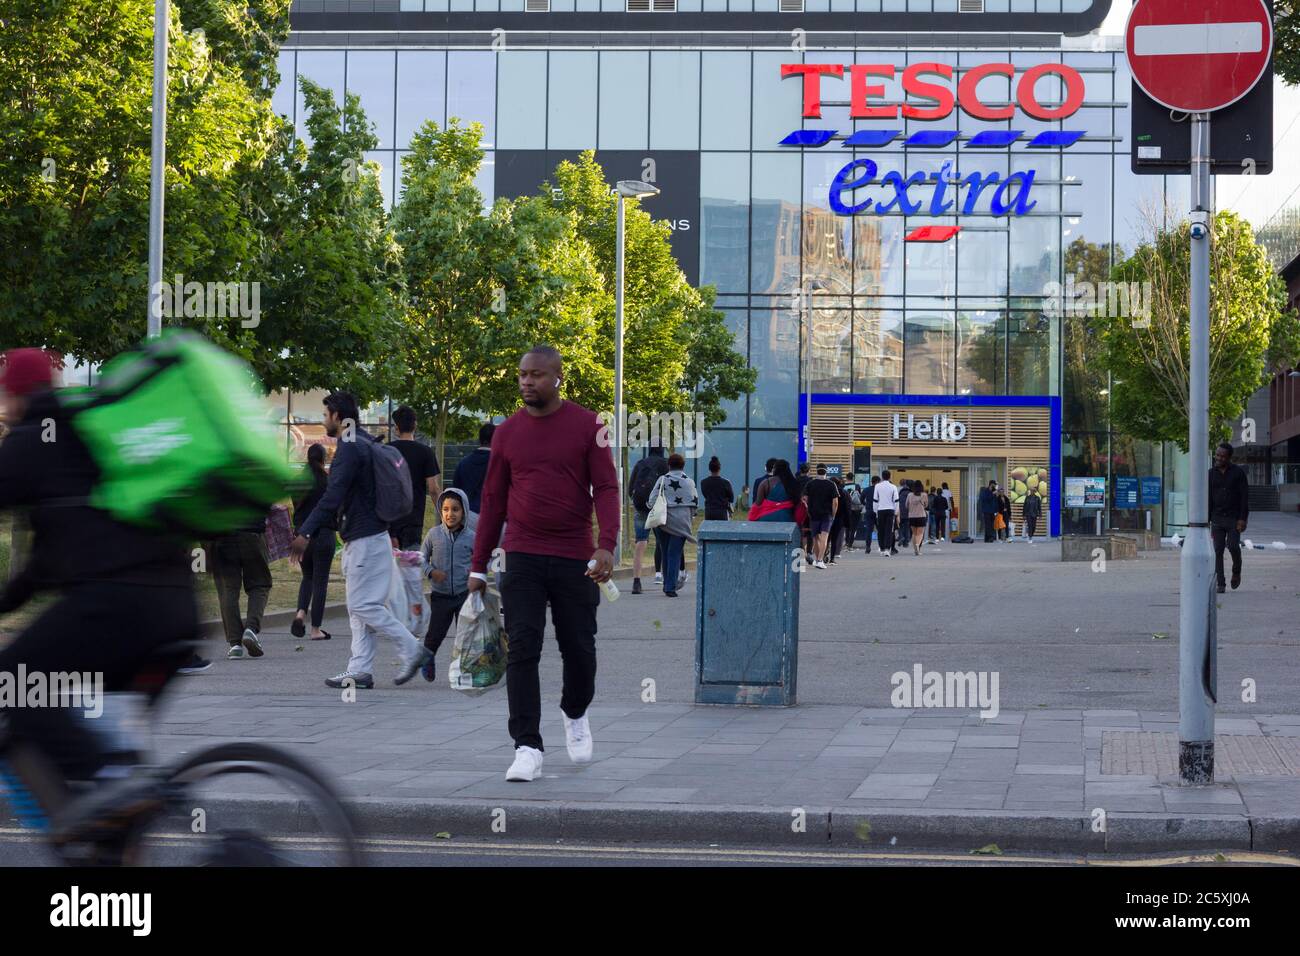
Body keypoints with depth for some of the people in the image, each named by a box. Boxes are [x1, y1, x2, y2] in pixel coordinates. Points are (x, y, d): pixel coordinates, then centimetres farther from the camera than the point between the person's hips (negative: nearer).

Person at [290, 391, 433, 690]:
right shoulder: (365, 443, 16)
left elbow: (332, 497, -24)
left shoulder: (350, 448, -16)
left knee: (362, 604, -8)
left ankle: (411, 650, -4)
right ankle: (360, 670, 8)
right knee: (358, 605, 9)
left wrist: (306, 533, -25)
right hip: (362, 538, 10)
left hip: (365, 539, -10)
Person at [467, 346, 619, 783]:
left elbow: (606, 487, -3)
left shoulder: (586, 425, 0)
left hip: (575, 559, -1)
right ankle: (527, 749, -8)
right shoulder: (508, 432, 6)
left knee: (579, 649, 8)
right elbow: (493, 500, 11)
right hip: (522, 559, 1)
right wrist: (478, 566, 8)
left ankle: (575, 714, 38)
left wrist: (607, 545, -18)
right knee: (522, 650, -8)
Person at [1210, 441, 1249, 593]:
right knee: (1218, 551, -3)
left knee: (1233, 546, -15)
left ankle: (1236, 572, 13)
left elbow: (1245, 496, -4)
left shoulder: (1238, 472, -1)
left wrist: (1243, 519, -13)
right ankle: (1220, 584, -1)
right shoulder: (1211, 474, 7)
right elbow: (1208, 498, 10)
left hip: (1234, 518, -3)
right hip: (1217, 518, 3)